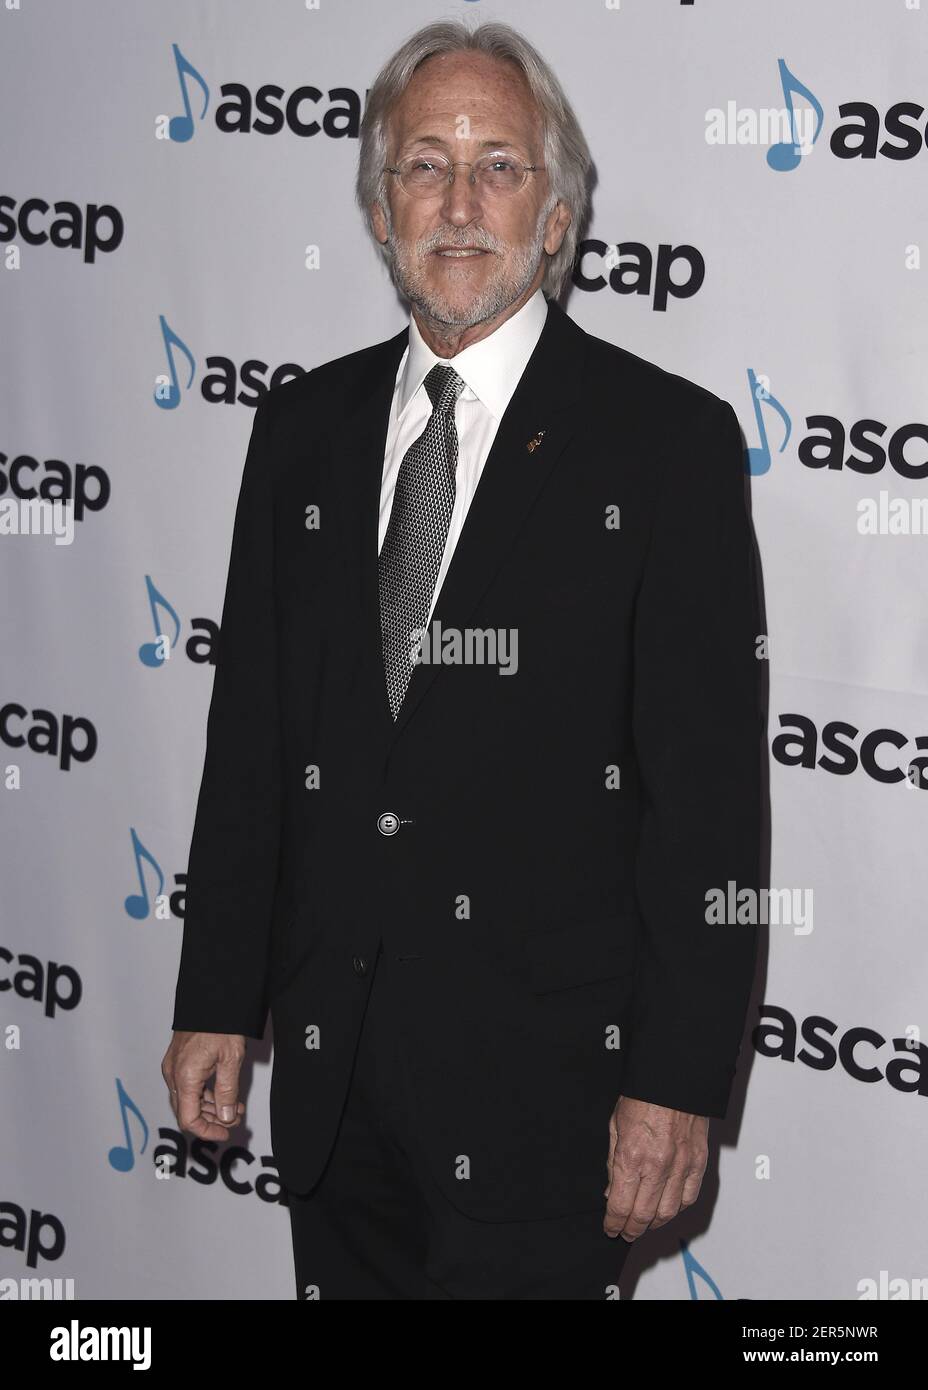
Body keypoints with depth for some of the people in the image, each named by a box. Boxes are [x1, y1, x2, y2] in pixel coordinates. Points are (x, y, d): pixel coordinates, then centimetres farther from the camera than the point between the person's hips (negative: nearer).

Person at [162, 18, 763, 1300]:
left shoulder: (667, 439, -6)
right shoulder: (303, 429, 8)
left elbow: (709, 788, -9)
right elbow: (251, 735, 11)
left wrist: (678, 1082, -13)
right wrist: (217, 1001, 9)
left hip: (543, 1076, -4)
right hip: (330, 1059, 5)